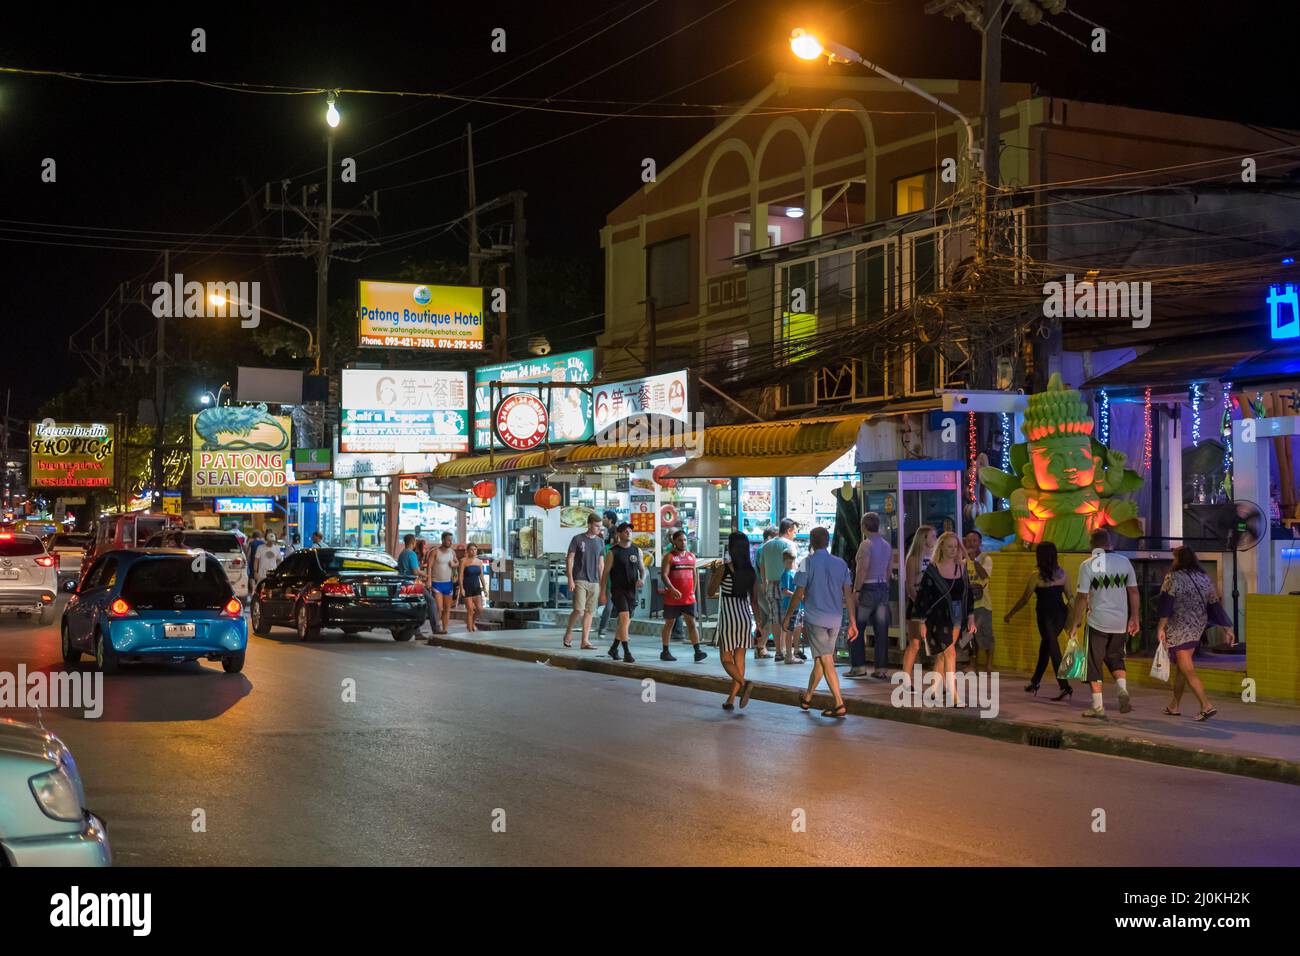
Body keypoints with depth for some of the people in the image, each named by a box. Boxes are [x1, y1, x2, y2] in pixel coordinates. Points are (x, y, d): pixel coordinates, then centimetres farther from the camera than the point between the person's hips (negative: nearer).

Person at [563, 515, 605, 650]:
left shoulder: (600, 542, 12)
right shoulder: (578, 539, -2)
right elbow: (569, 559, -2)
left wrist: (601, 582, 11)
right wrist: (570, 579, -9)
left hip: (594, 582, 5)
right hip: (579, 581, -4)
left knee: (589, 612, 3)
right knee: (579, 610, -12)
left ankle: (585, 641, 6)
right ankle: (568, 633, 10)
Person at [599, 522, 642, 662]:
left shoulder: (637, 550, 10)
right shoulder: (613, 552, -3)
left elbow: (642, 569, 18)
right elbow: (605, 573, -1)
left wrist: (641, 579, -5)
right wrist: (602, 593, -5)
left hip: (632, 590, 5)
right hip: (618, 589, -5)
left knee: (625, 622, 13)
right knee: (624, 618, -19)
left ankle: (614, 648, 33)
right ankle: (627, 653, -20)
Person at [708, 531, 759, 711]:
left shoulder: (724, 568, -12)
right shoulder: (751, 571, 4)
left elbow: (711, 591, -3)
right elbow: (754, 601, 7)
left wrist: (712, 571, 10)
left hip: (728, 617, -5)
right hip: (746, 617, 5)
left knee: (726, 659, 3)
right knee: (739, 659, 9)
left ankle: (744, 683, -23)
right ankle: (730, 700, 11)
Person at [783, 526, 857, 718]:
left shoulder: (808, 562, -7)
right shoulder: (840, 563, 6)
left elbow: (799, 593, -9)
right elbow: (848, 594, 5)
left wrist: (787, 617, 1)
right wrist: (852, 621, 9)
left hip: (815, 618, -5)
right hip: (835, 619, 5)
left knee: (826, 660, -6)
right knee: (820, 658, 18)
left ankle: (839, 704, -13)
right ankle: (807, 698, 32)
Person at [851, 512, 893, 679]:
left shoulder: (866, 544, -11)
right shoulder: (887, 545, 12)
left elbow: (862, 569, -17)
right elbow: (888, 571, 13)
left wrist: (856, 590, -15)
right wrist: (885, 588, 18)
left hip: (868, 589, -7)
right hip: (883, 588, 7)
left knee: (856, 630, 3)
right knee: (881, 631, 4)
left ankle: (859, 666, -1)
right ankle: (882, 668, 2)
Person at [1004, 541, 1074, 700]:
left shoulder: (1036, 576, -10)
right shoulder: (1062, 573, 3)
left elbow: (1024, 599, -5)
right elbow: (1070, 597, 8)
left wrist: (1010, 614, 6)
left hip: (1046, 615, -5)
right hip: (1060, 614, 5)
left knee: (1053, 650, -2)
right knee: (1045, 646, 20)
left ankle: (1065, 687, -8)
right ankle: (1034, 683, 30)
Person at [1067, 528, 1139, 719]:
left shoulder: (1088, 565, -10)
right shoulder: (1124, 561, 2)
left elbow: (1082, 597, -11)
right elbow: (1133, 591, 6)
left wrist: (1075, 624, -5)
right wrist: (1134, 618, 14)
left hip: (1098, 621, -4)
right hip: (1120, 621, 4)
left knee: (1094, 663, 7)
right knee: (1115, 658, 22)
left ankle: (1098, 707, 6)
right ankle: (1123, 691, -1)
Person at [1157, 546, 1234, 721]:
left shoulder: (1173, 577, -9)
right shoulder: (1205, 578, 8)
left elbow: (1166, 603, -18)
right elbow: (1215, 605, 9)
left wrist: (1161, 627, -19)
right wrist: (1227, 628, 12)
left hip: (1178, 628, -7)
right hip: (1197, 628, 7)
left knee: (1187, 670, -6)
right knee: (1181, 667, 17)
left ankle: (1206, 705, -15)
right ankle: (1174, 706, 25)